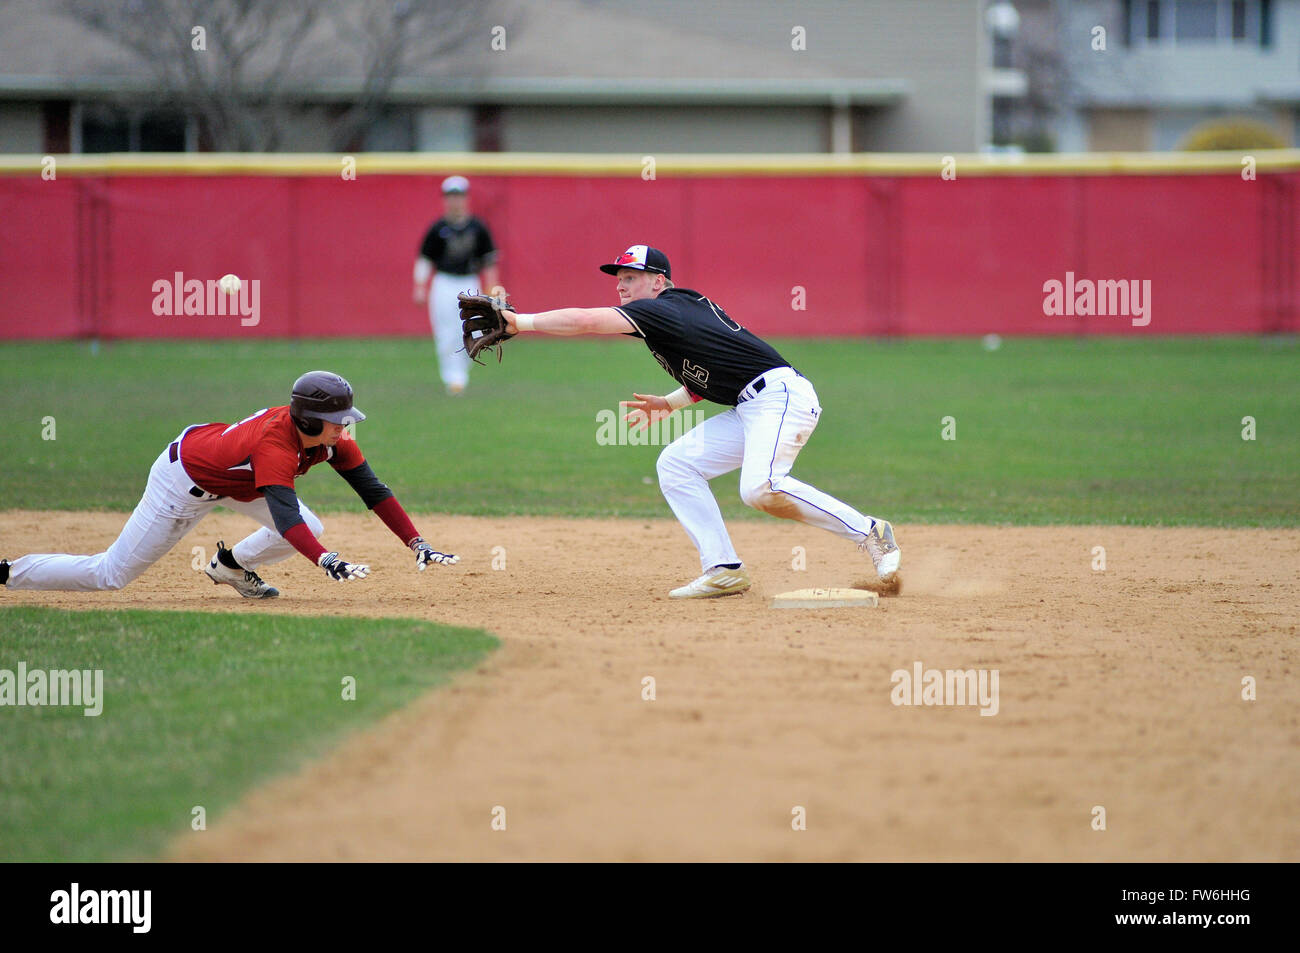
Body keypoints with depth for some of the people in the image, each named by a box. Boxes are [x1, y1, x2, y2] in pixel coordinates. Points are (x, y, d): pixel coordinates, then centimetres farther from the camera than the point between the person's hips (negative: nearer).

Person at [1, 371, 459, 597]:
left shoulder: (330, 437, -16)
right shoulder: (276, 444, -39)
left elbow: (371, 488, -12)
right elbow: (284, 513, -51)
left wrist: (417, 543, -19)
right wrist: (328, 561, -64)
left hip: (221, 462, 8)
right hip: (183, 481, -8)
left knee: (311, 530, -4)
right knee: (109, 575, -6)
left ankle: (231, 564, 19)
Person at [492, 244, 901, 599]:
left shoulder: (661, 310, -10)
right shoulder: (688, 305, 19)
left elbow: (586, 320, -20)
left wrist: (520, 322, -16)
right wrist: (670, 403, 15)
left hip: (781, 395, -11)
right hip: (749, 409, 11)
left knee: (761, 488, -30)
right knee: (676, 464, 8)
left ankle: (870, 533, -17)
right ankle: (724, 571, 5)